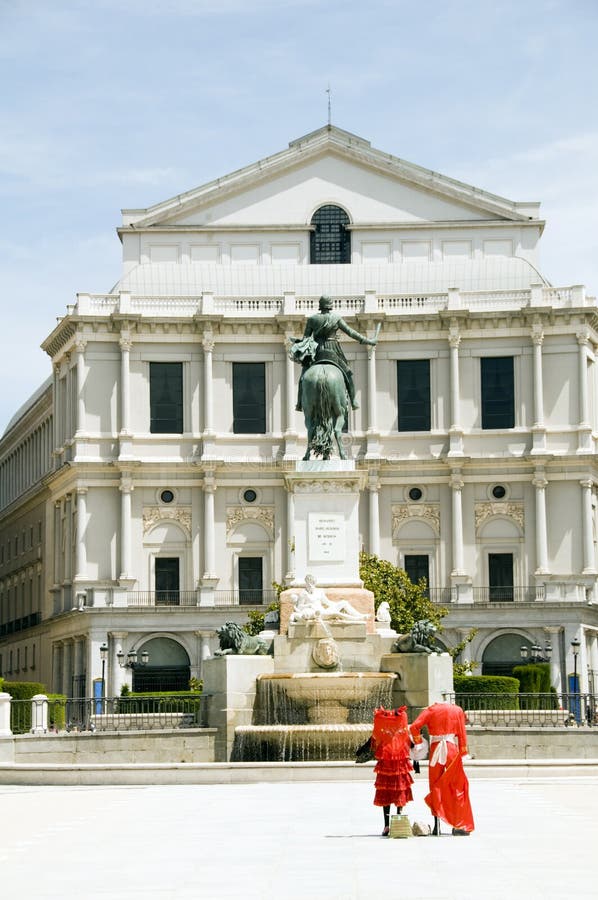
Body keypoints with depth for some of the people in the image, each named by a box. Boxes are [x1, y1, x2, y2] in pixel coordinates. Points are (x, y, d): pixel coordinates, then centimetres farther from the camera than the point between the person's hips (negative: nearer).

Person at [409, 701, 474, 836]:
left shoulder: (431, 710, 7)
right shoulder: (457, 710, 7)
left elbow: (414, 727, -6)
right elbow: (462, 733, 0)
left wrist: (418, 741, 7)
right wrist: (463, 752, 2)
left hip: (435, 749, 1)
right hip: (452, 749, -1)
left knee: (435, 786, 8)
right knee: (457, 786, 7)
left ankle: (437, 825, 2)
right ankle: (459, 826, 4)